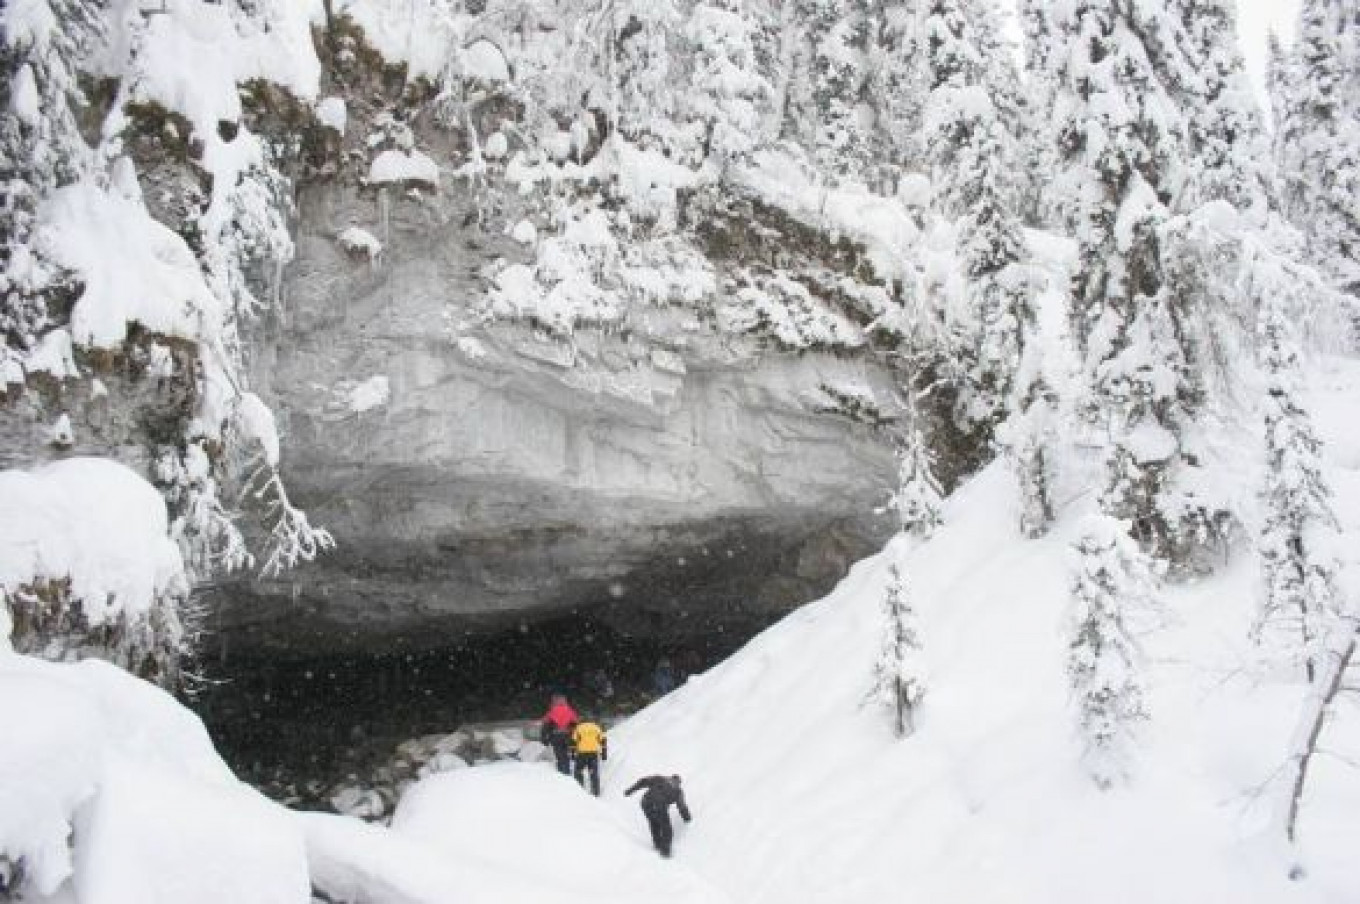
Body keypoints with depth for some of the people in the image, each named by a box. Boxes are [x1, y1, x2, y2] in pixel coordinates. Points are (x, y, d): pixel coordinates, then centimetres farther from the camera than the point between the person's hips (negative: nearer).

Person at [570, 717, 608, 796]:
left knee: (579, 772, 10)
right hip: (594, 753, 2)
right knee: (594, 774, 6)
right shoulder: (596, 728, 19)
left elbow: (574, 741, 3)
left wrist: (573, 753, 3)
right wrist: (604, 753, 11)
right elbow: (603, 740, 11)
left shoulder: (579, 728, 14)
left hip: (582, 752, -2)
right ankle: (596, 792, 2)